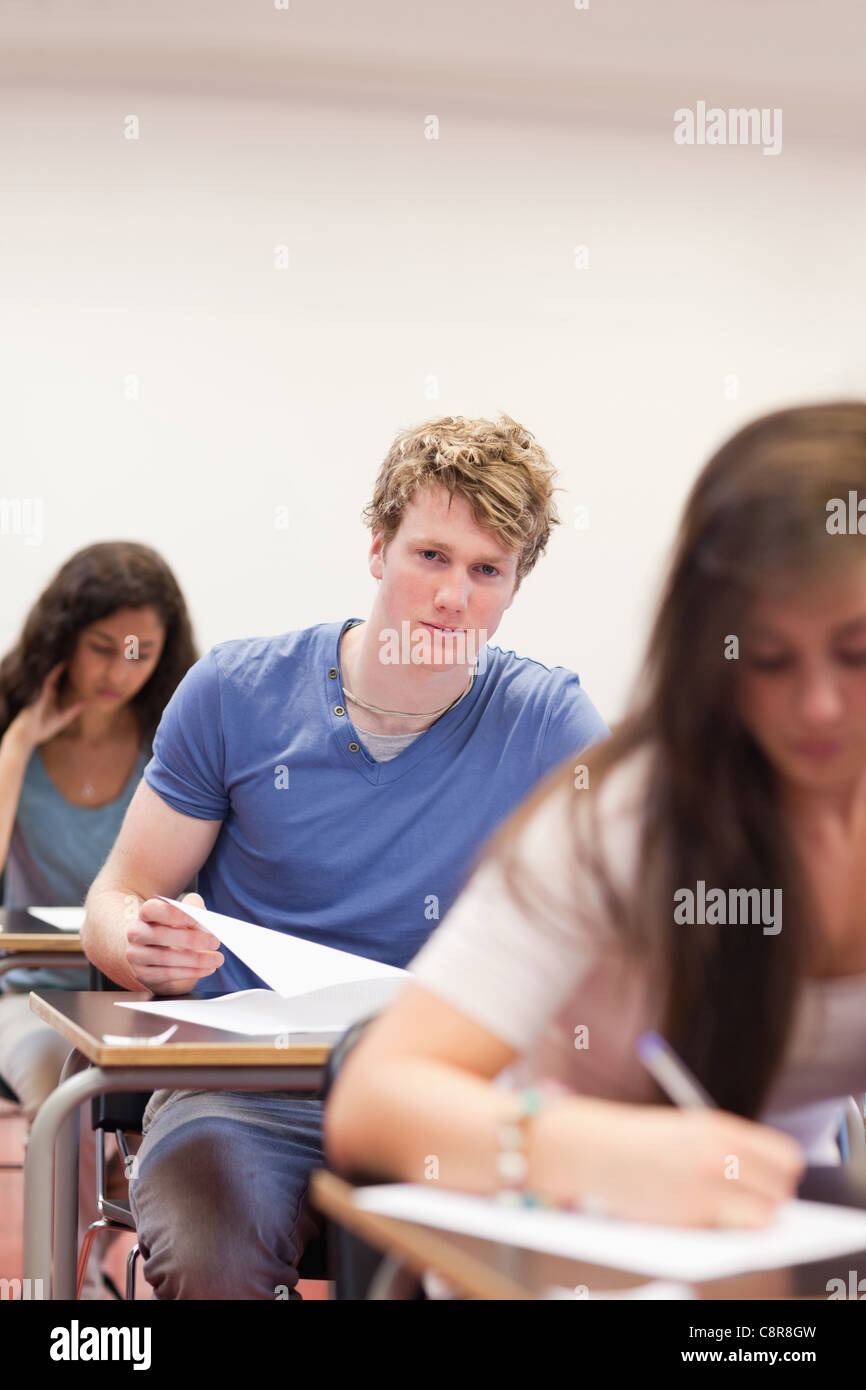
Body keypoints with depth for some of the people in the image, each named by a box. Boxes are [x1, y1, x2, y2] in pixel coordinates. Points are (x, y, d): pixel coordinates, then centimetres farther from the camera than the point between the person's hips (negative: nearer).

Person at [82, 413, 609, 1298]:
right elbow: (116, 897, 8)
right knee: (214, 1266, -32)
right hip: (243, 1095, 0)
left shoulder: (546, 719, 2)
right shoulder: (235, 693, 2)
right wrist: (143, 946, -17)